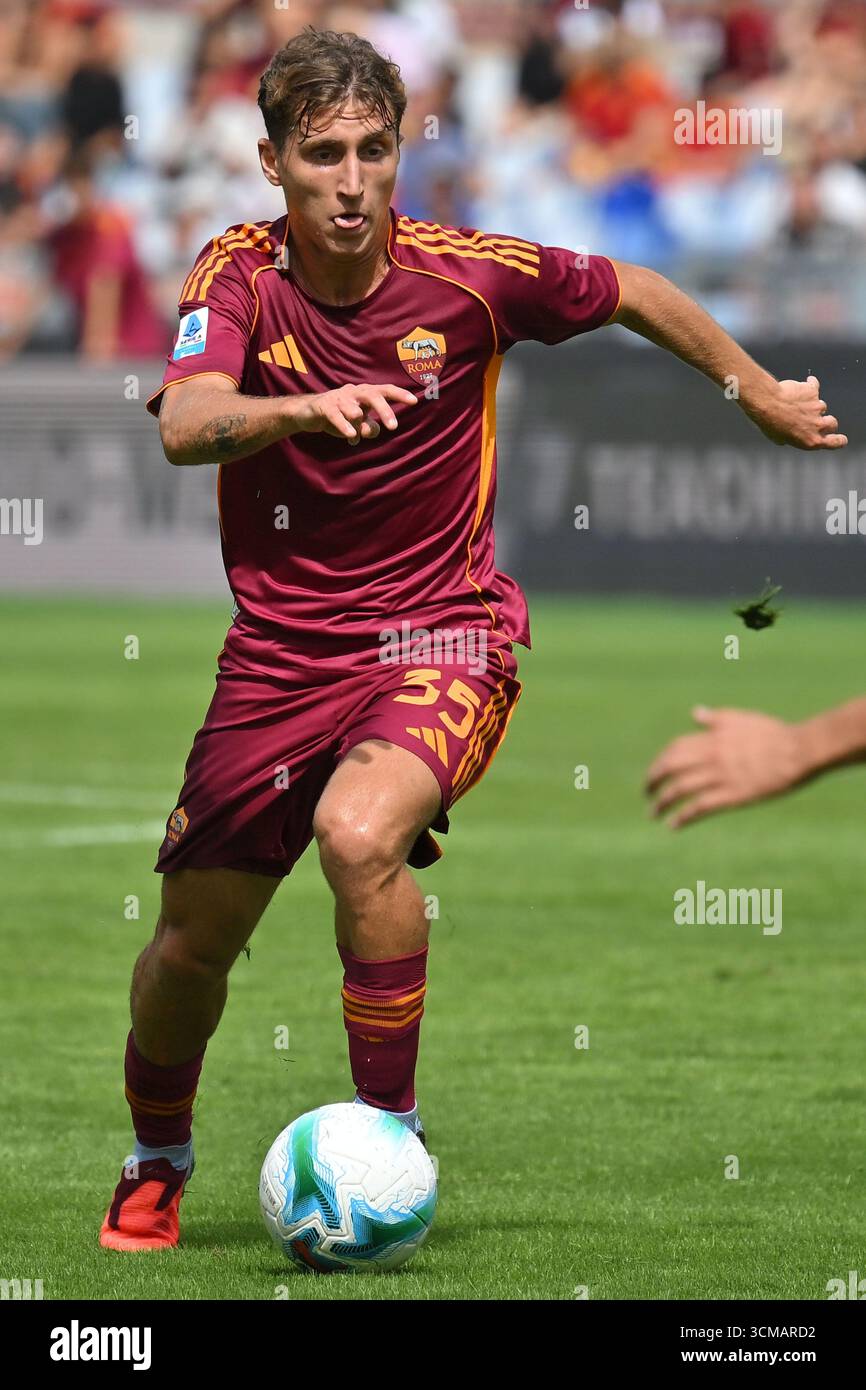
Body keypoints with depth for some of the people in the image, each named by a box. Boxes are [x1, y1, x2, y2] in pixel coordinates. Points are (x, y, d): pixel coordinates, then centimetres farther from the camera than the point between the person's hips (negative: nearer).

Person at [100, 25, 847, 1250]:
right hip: (283, 639, 2)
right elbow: (184, 425, -29)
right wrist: (308, 407, -48)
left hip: (444, 631, -2)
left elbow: (639, 296, 6)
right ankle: (157, 1163, 37)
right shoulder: (239, 276, -10)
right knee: (192, 942, 7)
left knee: (360, 834, -33)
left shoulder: (468, 274, -12)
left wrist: (764, 396, 18)